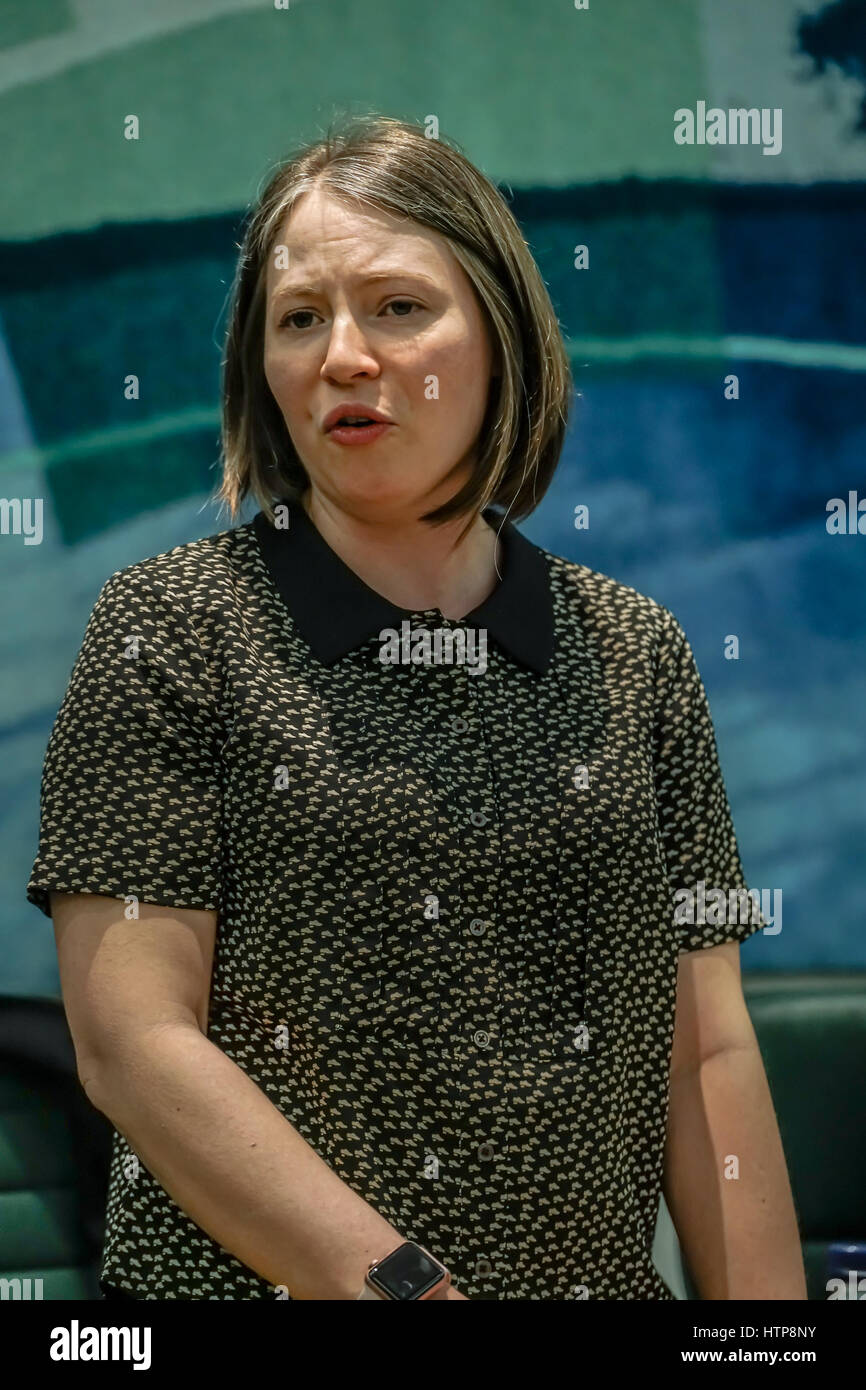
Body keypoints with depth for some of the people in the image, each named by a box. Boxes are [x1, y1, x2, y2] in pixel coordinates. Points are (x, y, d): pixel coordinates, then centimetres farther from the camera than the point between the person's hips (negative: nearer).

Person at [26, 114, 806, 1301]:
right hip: (244, 1275, -3)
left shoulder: (635, 653, 4)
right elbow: (133, 1042, -12)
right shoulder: (171, 625, -5)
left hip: (595, 1272, 3)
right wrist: (400, 1282, -19)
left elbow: (708, 1055, 3)